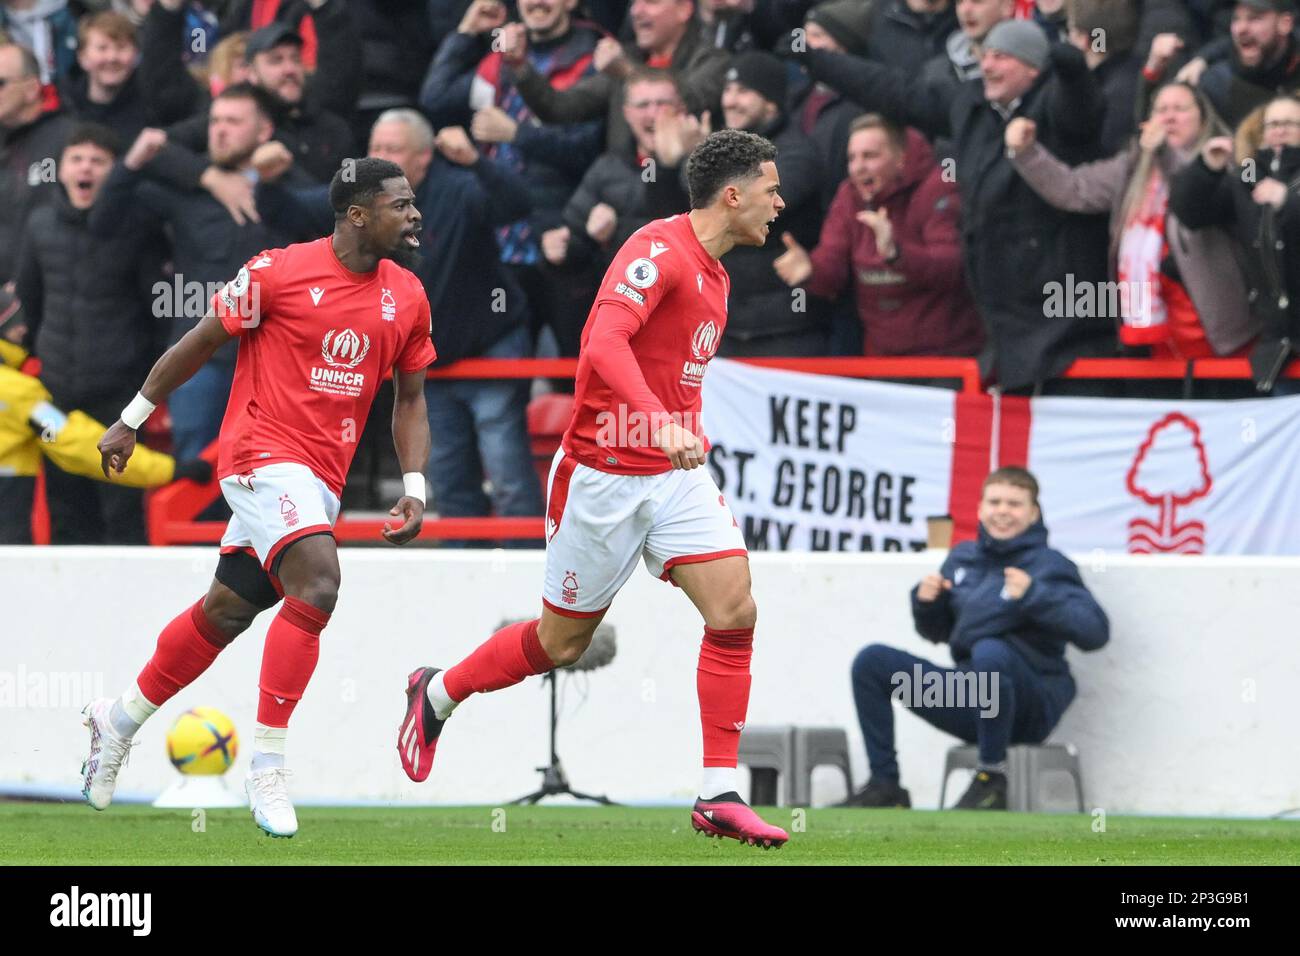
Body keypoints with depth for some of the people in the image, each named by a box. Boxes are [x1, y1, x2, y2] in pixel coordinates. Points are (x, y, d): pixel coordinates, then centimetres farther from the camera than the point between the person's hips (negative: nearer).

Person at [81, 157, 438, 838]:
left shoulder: (408, 297, 7)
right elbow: (200, 343, 1)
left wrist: (414, 489, 4)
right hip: (264, 452, -7)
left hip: (322, 478, 7)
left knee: (227, 611, 14)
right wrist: (131, 419, 7)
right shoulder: (279, 272, -10)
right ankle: (266, 767, -20)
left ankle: (118, 720, 34)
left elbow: (410, 397, 16)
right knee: (317, 584, -25)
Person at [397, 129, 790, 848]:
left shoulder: (713, 273, 12)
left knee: (734, 612, -12)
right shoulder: (658, 251, -17)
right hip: (604, 475, -7)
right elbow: (605, 340, -33)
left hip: (675, 474, 7)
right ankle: (436, 696, 34)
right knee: (561, 642, 6)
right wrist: (660, 423, -45)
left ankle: (719, 795, -9)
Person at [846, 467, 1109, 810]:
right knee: (871, 661, -2)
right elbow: (937, 633, 24)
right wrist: (925, 603, 2)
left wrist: (1034, 595, -26)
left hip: (1030, 707, -6)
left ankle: (992, 777, -22)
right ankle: (884, 786, -2)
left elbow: (1095, 632, -17)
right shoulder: (963, 558, 13)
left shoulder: (1049, 565, -5)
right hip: (969, 698, 6)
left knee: (990, 652, -38)